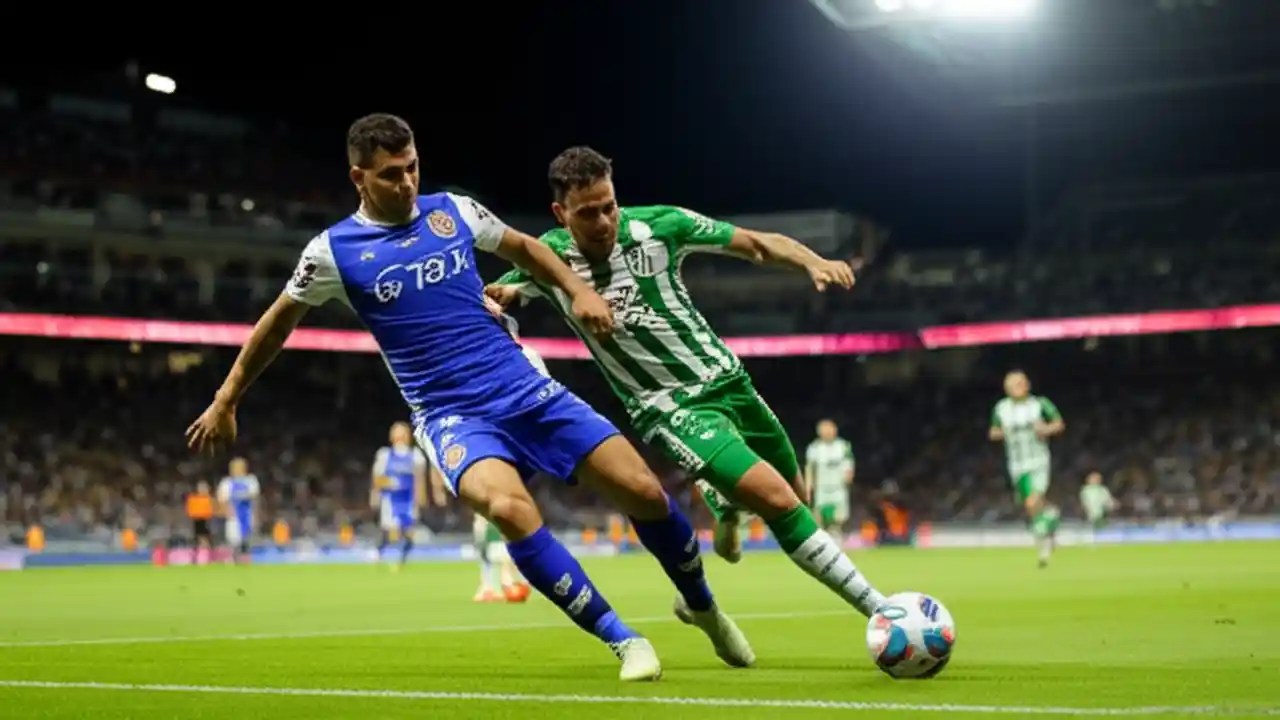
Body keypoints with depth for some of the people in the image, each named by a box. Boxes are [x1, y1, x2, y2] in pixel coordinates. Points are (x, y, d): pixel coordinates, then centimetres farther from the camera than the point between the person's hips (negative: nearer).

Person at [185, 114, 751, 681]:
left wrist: (578, 289, 6)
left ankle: (703, 607, 25)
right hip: (452, 416, -3)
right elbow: (277, 324, 11)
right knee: (510, 509, -35)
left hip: (527, 390, 3)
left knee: (645, 492, -5)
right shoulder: (333, 251, -3)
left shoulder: (454, 210, 5)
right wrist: (226, 401, 16)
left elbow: (523, 248, 22)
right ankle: (623, 641, -22)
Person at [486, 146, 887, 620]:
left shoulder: (657, 225, -10)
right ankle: (882, 612, -15)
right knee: (777, 500, -22)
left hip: (725, 380, 4)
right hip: (669, 408, -4)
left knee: (796, 495, 18)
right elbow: (489, 298, 5)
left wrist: (812, 261, -23)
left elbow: (756, 244, -5)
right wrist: (496, 298, -19)